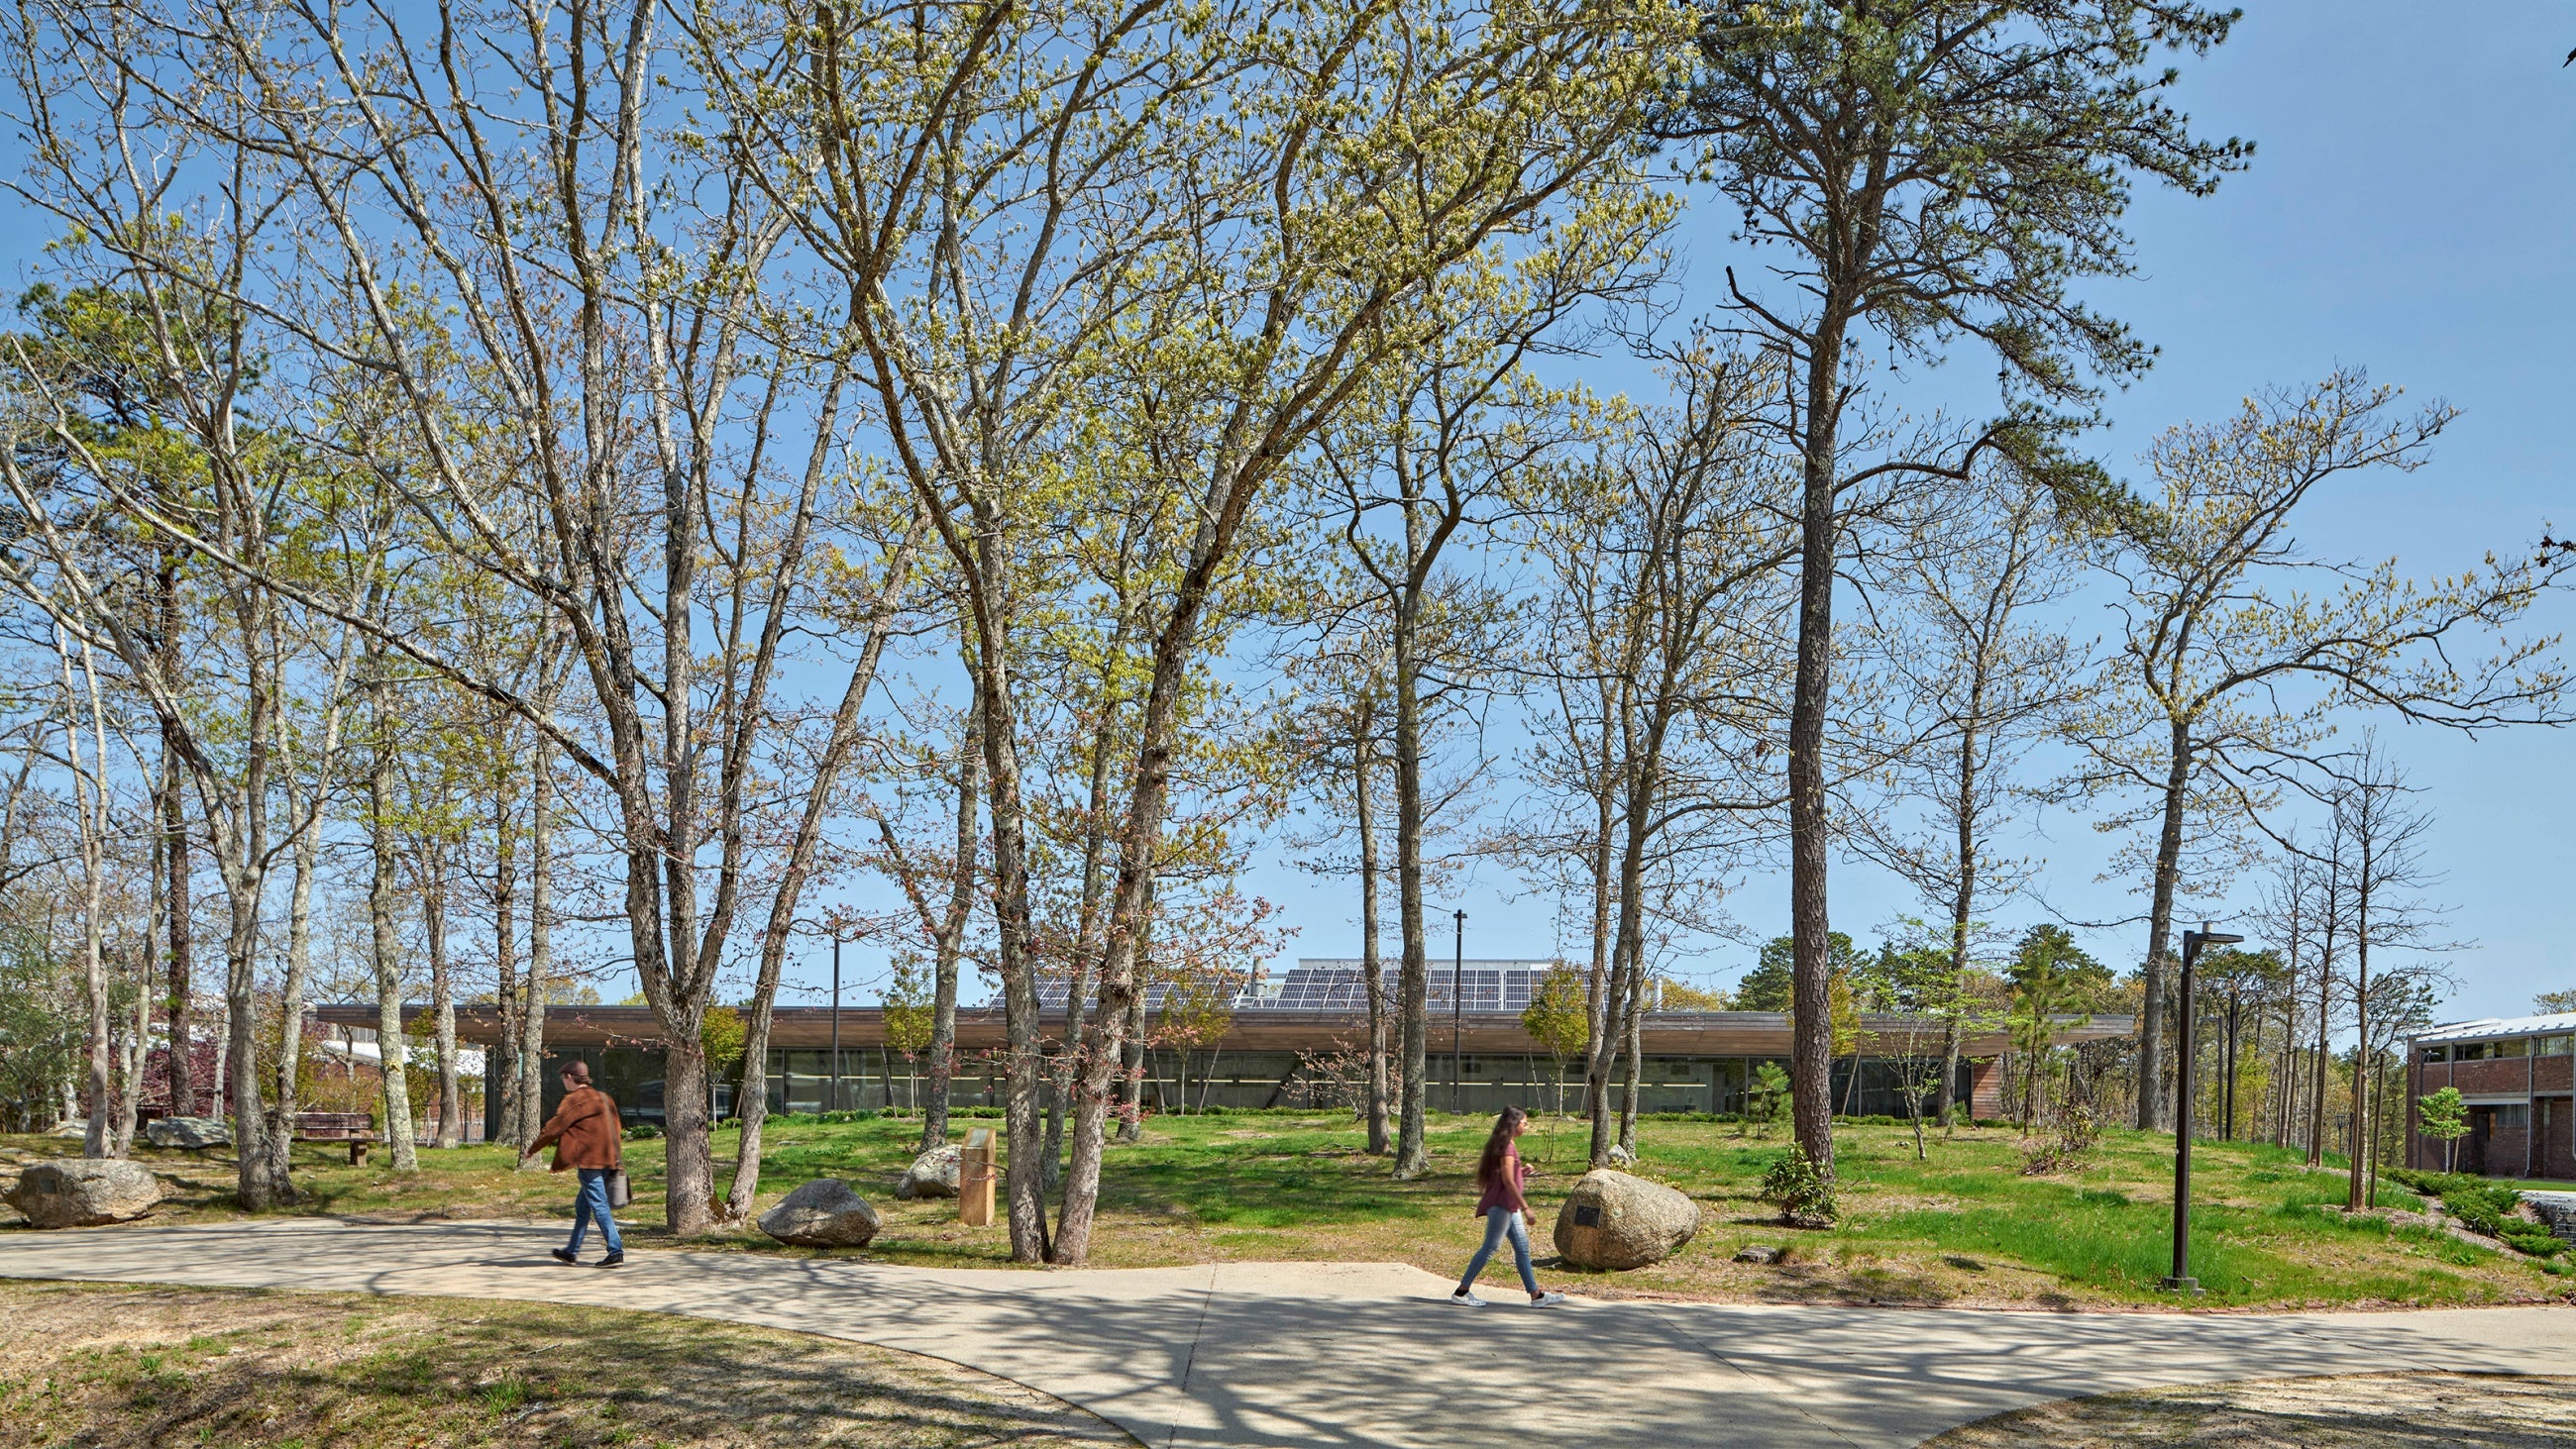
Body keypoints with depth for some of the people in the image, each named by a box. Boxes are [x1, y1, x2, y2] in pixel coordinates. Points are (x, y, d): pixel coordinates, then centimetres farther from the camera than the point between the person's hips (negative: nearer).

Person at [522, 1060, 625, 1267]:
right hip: (607, 1160, 9)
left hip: (589, 1160, -9)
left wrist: (531, 1150, 5)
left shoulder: (575, 1100, -9)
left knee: (599, 1205, -8)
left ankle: (616, 1251, -13)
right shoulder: (602, 1098, 17)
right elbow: (614, 1128, 20)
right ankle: (572, 1251, 28)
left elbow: (553, 1127, -7)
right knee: (582, 1205, 19)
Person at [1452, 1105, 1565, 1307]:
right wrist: (1525, 1206, -19)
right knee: (1490, 1247, -6)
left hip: (1509, 1206, 10)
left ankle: (1536, 1296, 11)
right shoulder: (1507, 1146, -14)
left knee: (1522, 1247, 9)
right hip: (1501, 1203, -10)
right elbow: (1507, 1180, -20)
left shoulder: (1506, 1144, 16)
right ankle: (1461, 1292, -1)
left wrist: (1522, 1173, 8)